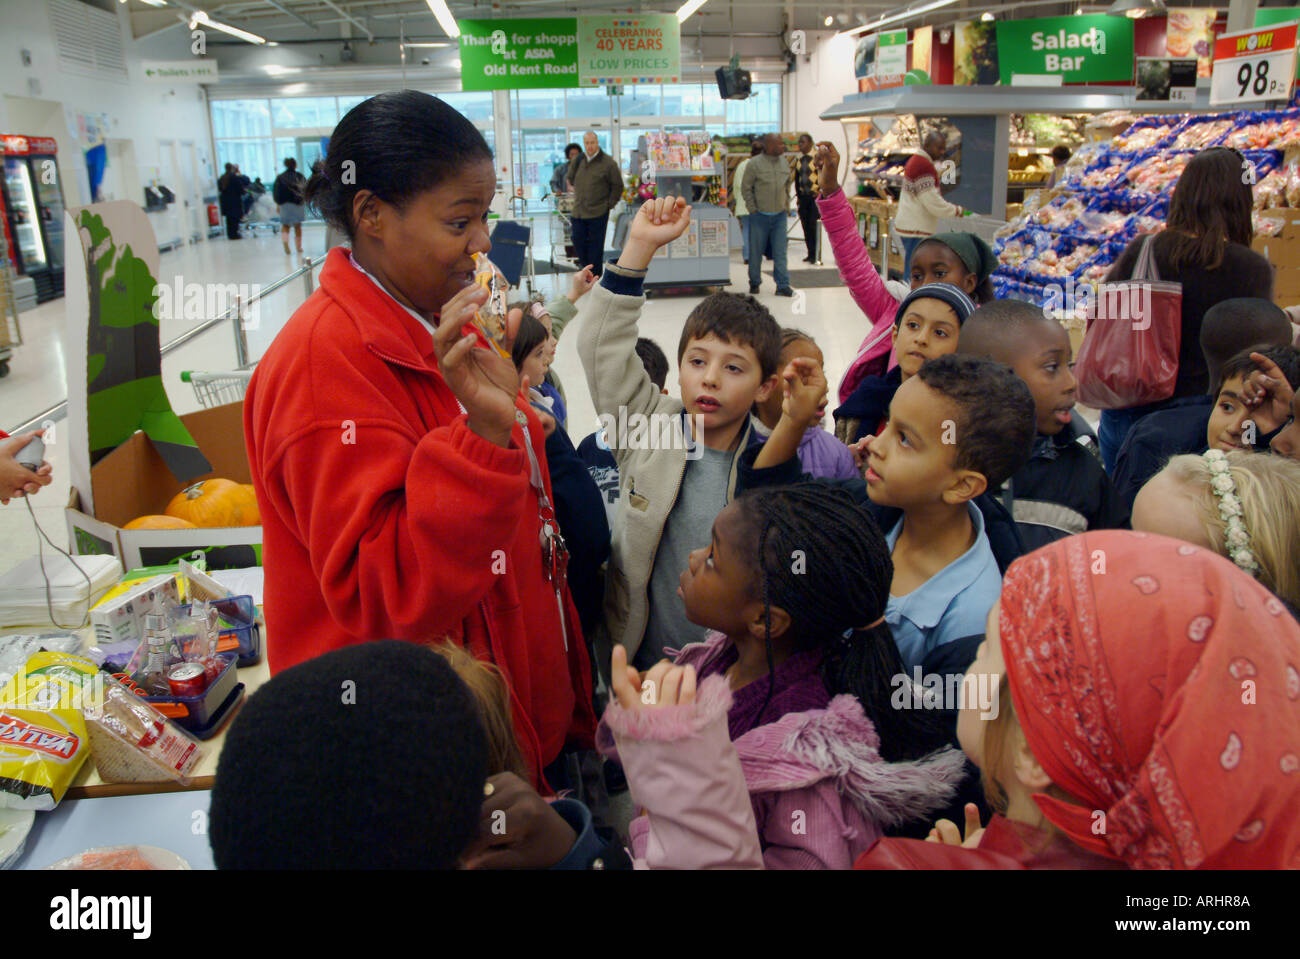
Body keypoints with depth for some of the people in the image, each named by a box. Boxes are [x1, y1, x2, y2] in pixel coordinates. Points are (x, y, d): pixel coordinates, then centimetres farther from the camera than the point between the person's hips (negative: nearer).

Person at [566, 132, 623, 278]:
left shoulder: (608, 162, -8)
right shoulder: (577, 160, 6)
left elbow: (618, 186, -2)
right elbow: (571, 178, 24)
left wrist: (609, 204, -3)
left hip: (598, 212, -5)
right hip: (578, 211, 5)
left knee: (596, 246, 0)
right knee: (578, 241, 7)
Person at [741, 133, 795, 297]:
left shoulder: (784, 162, 8)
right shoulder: (754, 164, -7)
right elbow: (745, 188, -3)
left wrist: (786, 207, 11)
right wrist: (753, 209, -7)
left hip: (780, 215, 3)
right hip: (760, 216, -3)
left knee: (780, 252, 0)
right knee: (756, 252, 5)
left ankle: (783, 286, 1)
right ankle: (754, 283, 20)